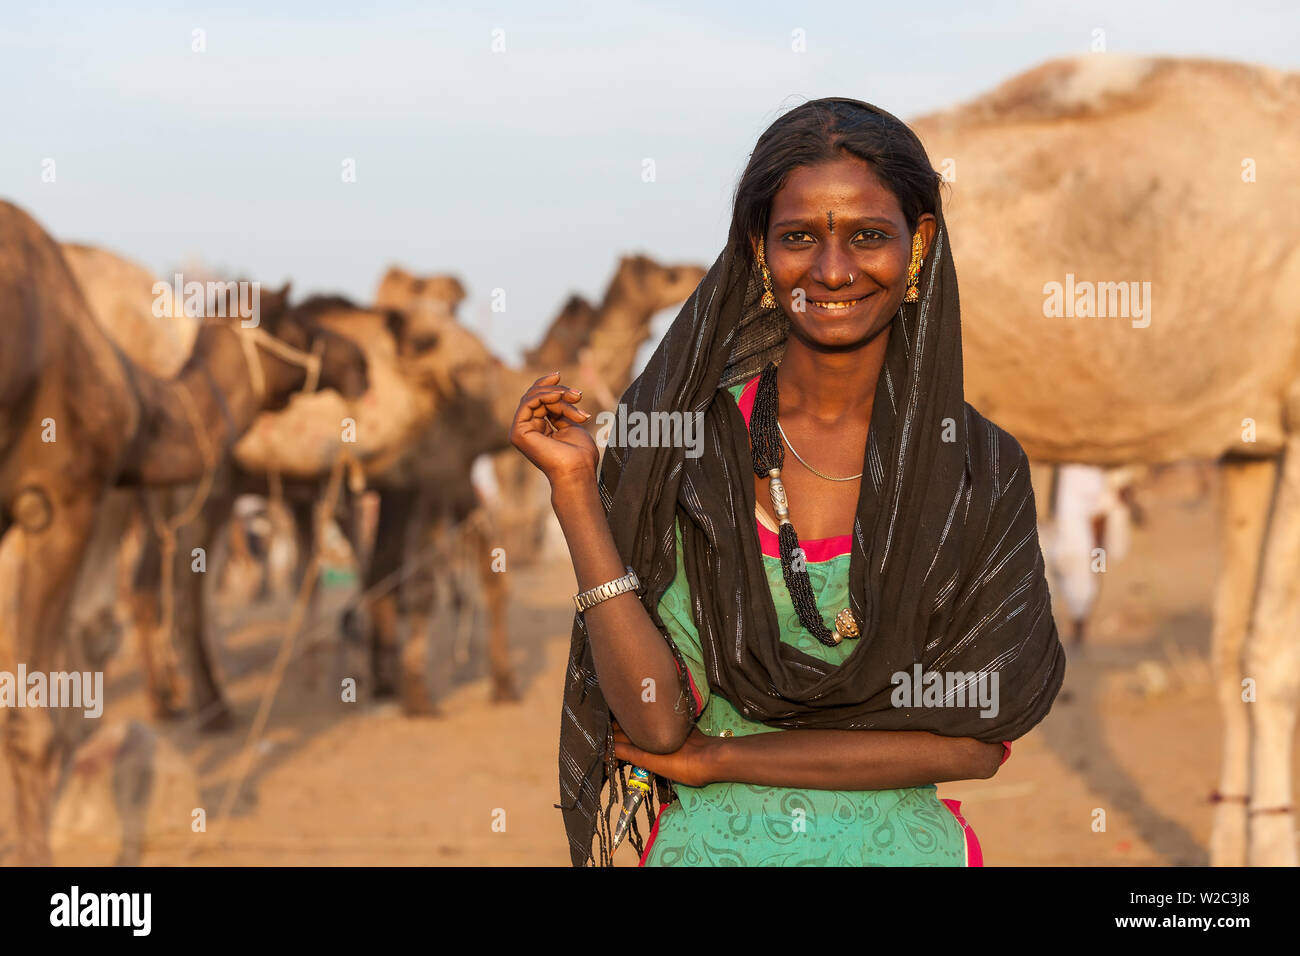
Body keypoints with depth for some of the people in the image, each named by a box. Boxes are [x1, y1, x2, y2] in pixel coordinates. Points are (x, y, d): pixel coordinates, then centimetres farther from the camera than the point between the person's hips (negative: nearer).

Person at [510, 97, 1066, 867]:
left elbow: (977, 737, -11)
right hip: (707, 842, 0)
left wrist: (719, 759, -13)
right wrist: (576, 491, -21)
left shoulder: (982, 468, -7)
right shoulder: (676, 434, -9)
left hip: (902, 842, 1)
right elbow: (655, 721, -14)